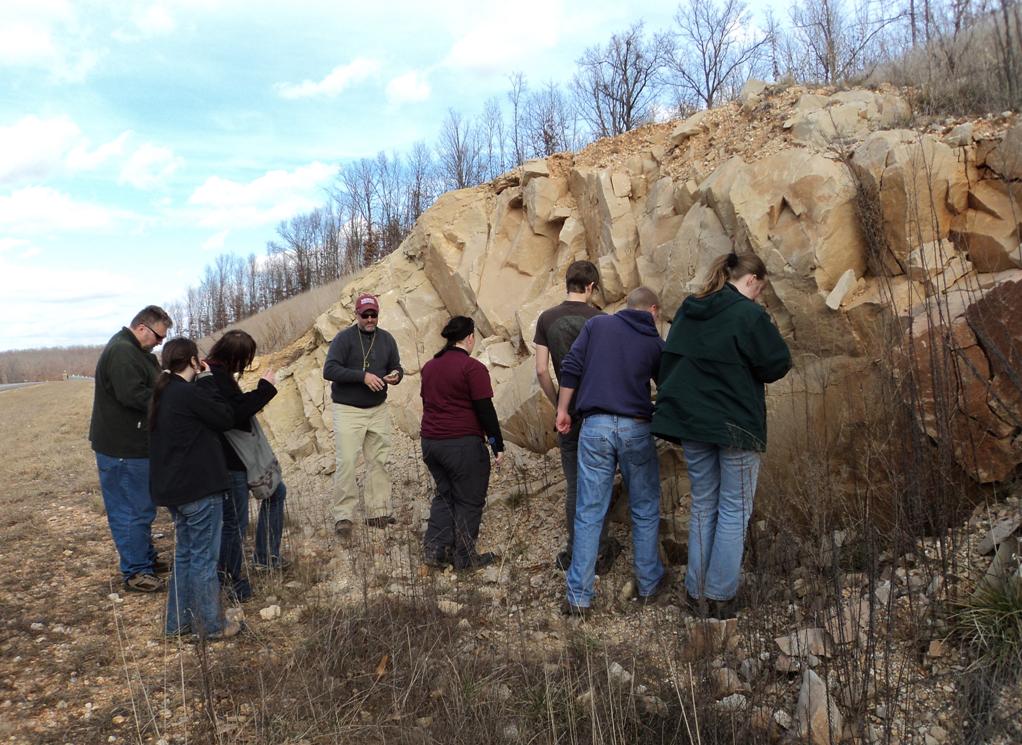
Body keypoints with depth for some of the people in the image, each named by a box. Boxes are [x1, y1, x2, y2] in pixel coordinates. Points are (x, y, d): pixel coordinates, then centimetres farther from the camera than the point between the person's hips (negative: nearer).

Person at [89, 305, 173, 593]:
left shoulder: (135, 351, 15)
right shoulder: (121, 352, -20)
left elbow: (152, 384, 16)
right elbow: (133, 395, -29)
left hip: (134, 445, 11)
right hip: (123, 449, -11)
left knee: (142, 506, 20)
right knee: (133, 510, -1)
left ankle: (146, 559, 32)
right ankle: (135, 572, 9)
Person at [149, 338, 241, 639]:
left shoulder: (162, 395, 10)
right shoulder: (189, 393, -18)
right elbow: (226, 418, -10)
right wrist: (207, 380, -5)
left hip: (173, 488, 9)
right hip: (201, 488, -9)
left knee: (184, 554, 19)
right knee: (204, 557, 2)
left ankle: (178, 622, 27)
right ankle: (210, 625, 13)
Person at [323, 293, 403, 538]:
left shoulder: (386, 339, 8)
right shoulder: (344, 338, -7)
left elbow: (397, 367, 14)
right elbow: (329, 370, -16)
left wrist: (395, 376, -11)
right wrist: (363, 375, -24)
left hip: (378, 410, 5)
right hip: (348, 410, -5)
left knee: (378, 462, 7)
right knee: (346, 463, -8)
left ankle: (378, 512, 15)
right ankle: (343, 516, 0)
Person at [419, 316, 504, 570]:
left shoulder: (429, 366, 10)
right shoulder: (473, 368, -13)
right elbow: (485, 411, -14)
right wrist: (498, 446, -8)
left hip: (430, 442, 7)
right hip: (463, 444, -7)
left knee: (444, 494, 21)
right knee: (469, 501, 6)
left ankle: (435, 549, 16)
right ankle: (465, 557, 14)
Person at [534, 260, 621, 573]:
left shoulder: (547, 319, -2)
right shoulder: (602, 320, -8)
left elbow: (542, 370, -3)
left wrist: (559, 404, 9)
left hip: (569, 415, 2)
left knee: (574, 485, 11)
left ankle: (574, 554, 19)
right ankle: (599, 551, 18)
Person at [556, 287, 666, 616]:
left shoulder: (597, 324, 7)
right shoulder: (655, 343, 6)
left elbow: (571, 367, 1)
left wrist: (562, 410, 8)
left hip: (595, 426, 1)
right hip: (637, 429, 0)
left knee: (588, 515, 4)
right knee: (645, 511, 16)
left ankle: (578, 596, 7)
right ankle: (649, 584, 27)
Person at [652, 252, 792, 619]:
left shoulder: (687, 311, 7)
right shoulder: (748, 314, -14)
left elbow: (668, 362, 13)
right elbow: (778, 364, -10)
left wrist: (675, 406, 19)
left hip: (691, 422, 6)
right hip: (737, 426, -6)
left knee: (703, 507, 16)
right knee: (734, 511, 7)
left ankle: (696, 592, 19)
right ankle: (721, 596, 11)